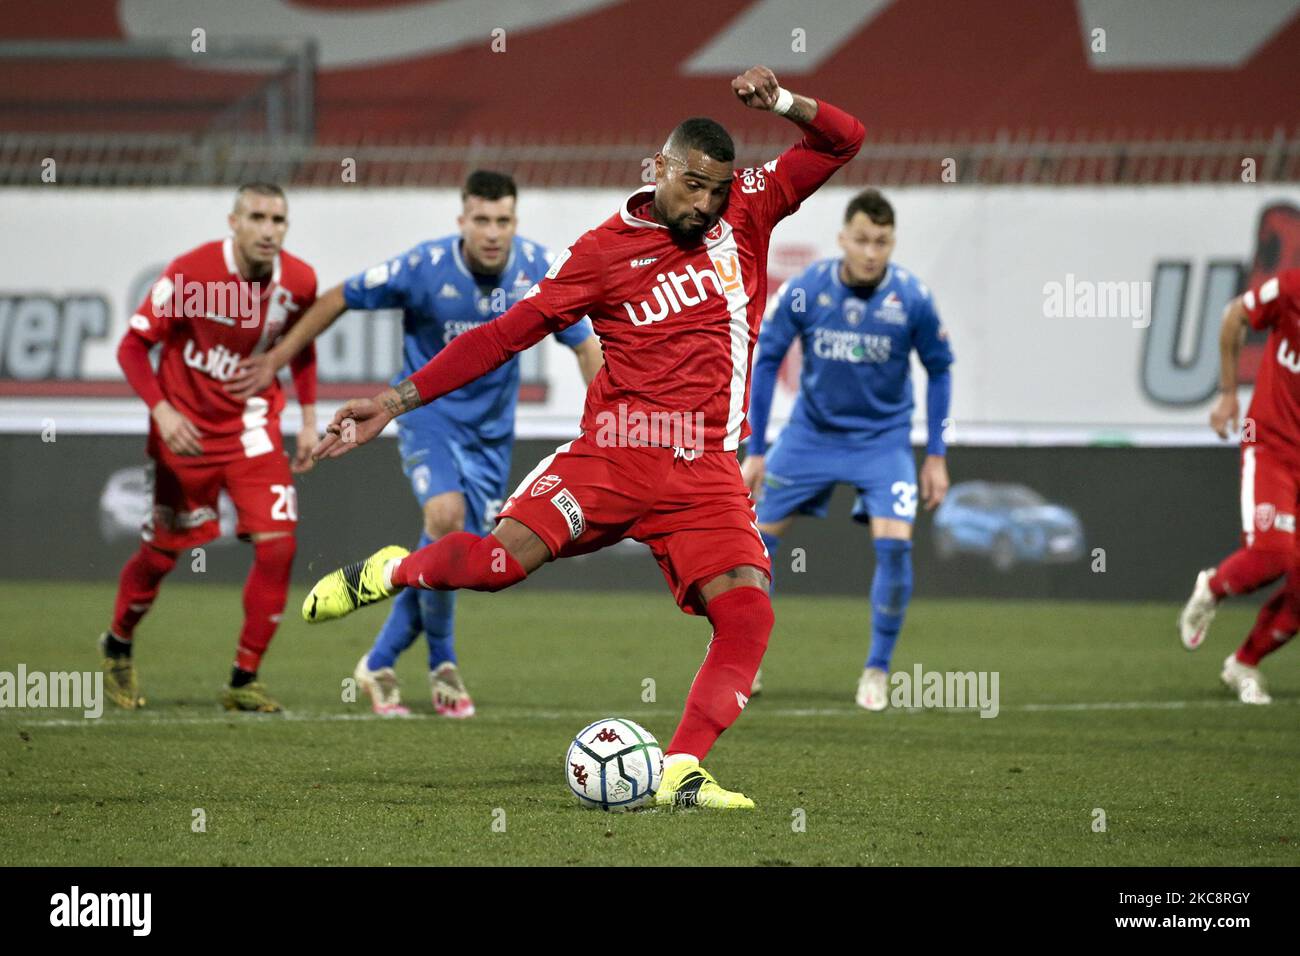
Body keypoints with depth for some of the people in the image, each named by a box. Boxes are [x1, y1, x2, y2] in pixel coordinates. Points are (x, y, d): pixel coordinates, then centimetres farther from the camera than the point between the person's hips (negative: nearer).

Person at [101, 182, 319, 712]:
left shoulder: (298, 282, -8)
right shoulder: (190, 273, -20)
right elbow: (133, 345, -14)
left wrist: (308, 419, 7)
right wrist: (162, 410, -27)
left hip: (252, 424, 3)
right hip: (187, 426, -3)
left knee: (277, 544, -12)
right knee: (163, 550, 6)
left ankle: (244, 680, 1)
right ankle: (118, 645, 37)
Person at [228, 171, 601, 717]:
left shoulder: (539, 270, -11)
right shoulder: (424, 268, -19)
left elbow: (584, 345, 0)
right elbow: (339, 299, -7)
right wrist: (276, 360, -2)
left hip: (491, 429, 4)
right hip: (427, 409, -4)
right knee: (446, 515, -29)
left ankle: (379, 664, 21)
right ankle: (442, 664, -11)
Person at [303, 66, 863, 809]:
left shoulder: (746, 214, 9)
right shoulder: (606, 251, 1)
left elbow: (843, 141, 11)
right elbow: (509, 332, 3)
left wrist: (782, 102, -10)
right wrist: (398, 400, -1)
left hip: (706, 474, 3)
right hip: (615, 453, -2)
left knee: (749, 618, -17)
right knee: (504, 557, -22)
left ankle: (679, 774, -13)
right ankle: (390, 573, 9)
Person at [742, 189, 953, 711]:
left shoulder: (913, 298, -16)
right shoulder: (804, 290, -16)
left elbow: (939, 370, -1)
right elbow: (766, 360, -5)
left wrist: (936, 456, -2)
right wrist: (755, 450, -4)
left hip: (883, 438, -1)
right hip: (811, 433, 1)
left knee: (894, 544, -17)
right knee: (759, 535, -1)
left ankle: (877, 672, 0)